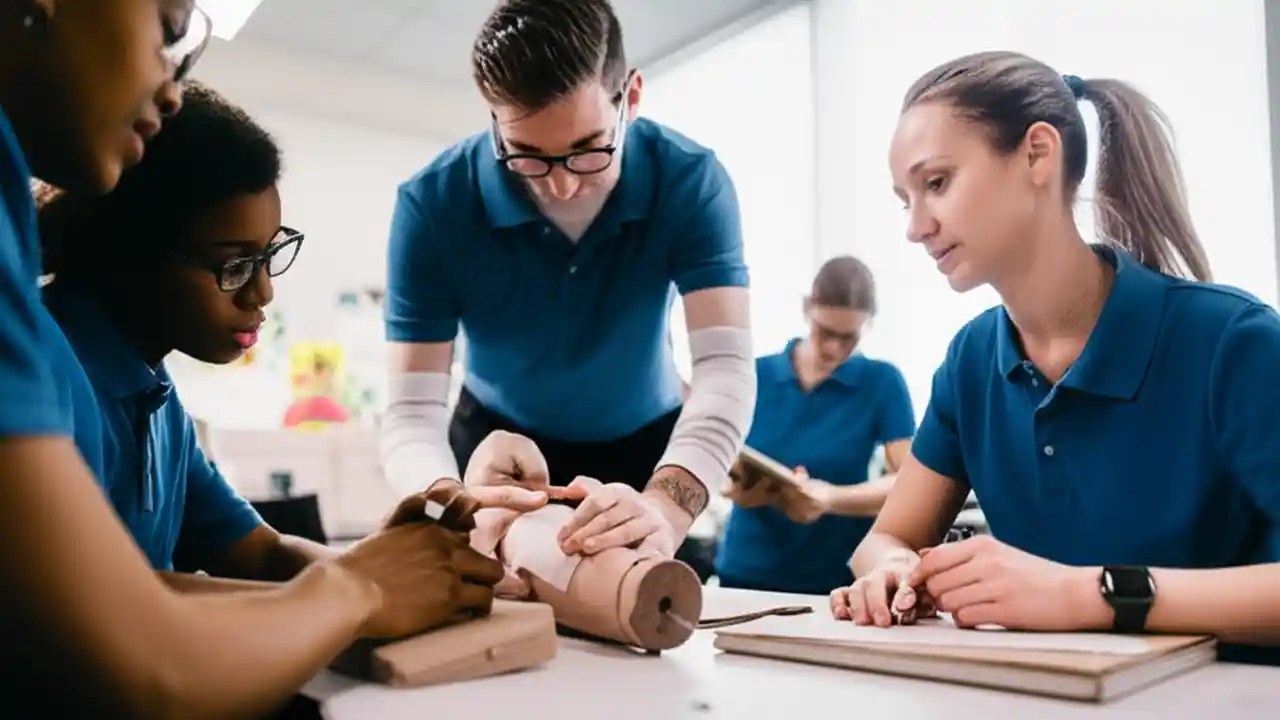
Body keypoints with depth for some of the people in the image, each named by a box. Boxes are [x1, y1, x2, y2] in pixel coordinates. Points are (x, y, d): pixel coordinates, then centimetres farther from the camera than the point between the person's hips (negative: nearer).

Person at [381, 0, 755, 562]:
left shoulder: (689, 180, -25)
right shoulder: (433, 201, -26)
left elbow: (725, 369, -34)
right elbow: (411, 412, -28)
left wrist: (666, 507, -54)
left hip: (643, 443, 1)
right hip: (499, 441, 0)